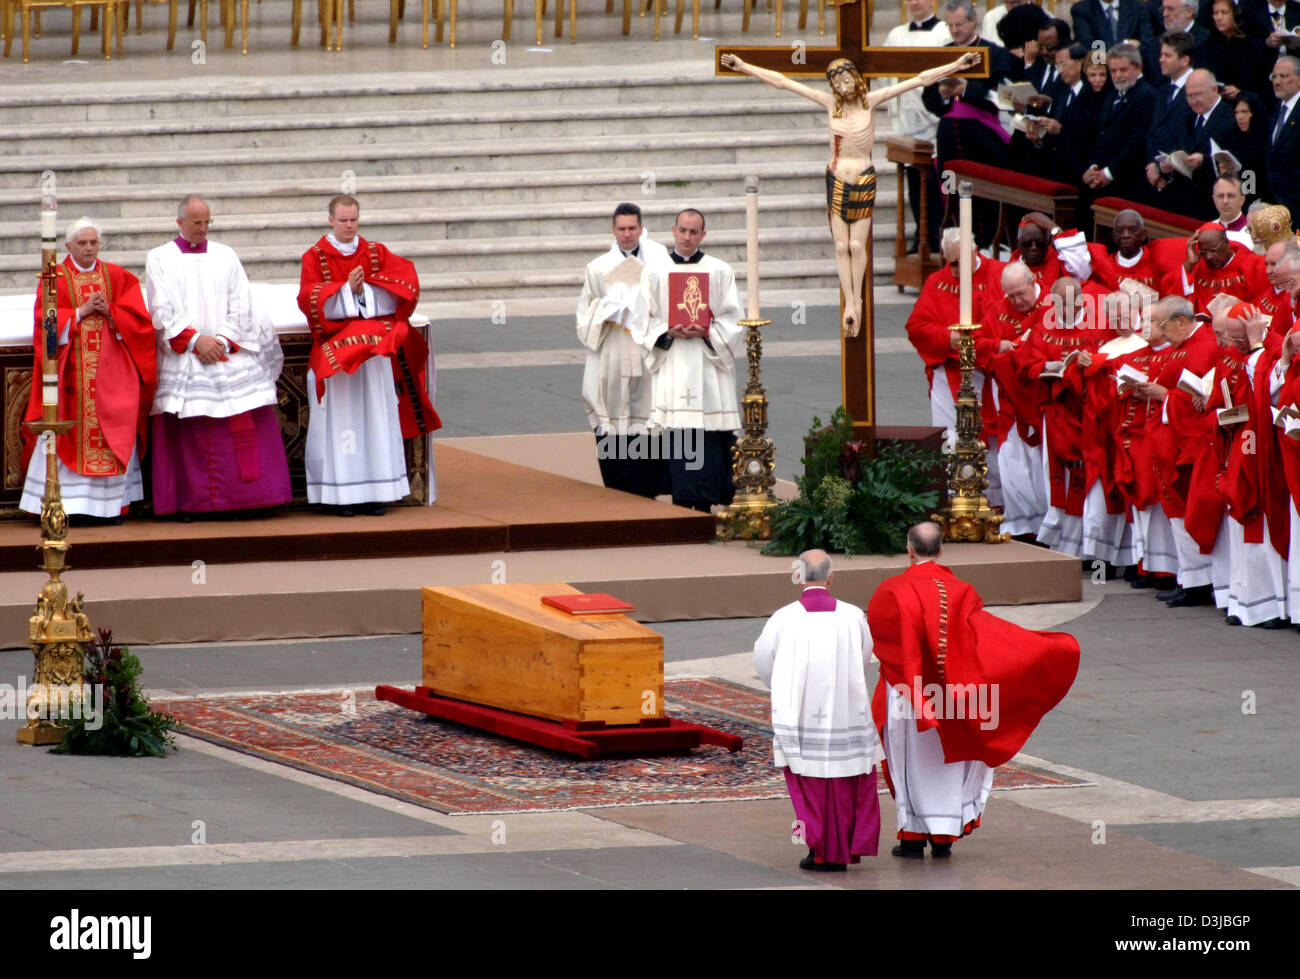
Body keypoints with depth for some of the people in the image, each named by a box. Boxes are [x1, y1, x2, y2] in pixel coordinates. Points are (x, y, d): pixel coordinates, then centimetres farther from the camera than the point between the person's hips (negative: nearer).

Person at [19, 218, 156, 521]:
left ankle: (112, 503, 0)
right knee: (68, 434, -7)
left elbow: (138, 316, 4)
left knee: (114, 431, -3)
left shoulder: (117, 277, 11)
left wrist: (109, 312, -11)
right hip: (71, 368, -2)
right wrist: (81, 312, -12)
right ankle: (64, 505, -6)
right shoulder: (56, 279, 5)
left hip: (111, 367, 2)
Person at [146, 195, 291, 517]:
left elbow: (241, 306, 7)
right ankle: (190, 500, -7)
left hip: (230, 354, 2)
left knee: (244, 427, -6)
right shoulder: (160, 259, 8)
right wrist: (195, 341, -12)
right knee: (187, 431, -8)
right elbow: (162, 311, -1)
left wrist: (223, 341, -8)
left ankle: (246, 496, -4)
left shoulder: (225, 256, 14)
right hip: (182, 358, -2)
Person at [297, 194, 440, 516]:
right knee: (342, 415, -8)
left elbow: (405, 286, 1)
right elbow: (309, 300, -5)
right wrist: (346, 289, -16)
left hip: (375, 340, 2)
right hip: (335, 342, -2)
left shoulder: (376, 254, 13)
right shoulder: (315, 257, 7)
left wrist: (365, 290, -11)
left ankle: (374, 493, 0)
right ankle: (342, 495, -9)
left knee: (376, 415, -2)